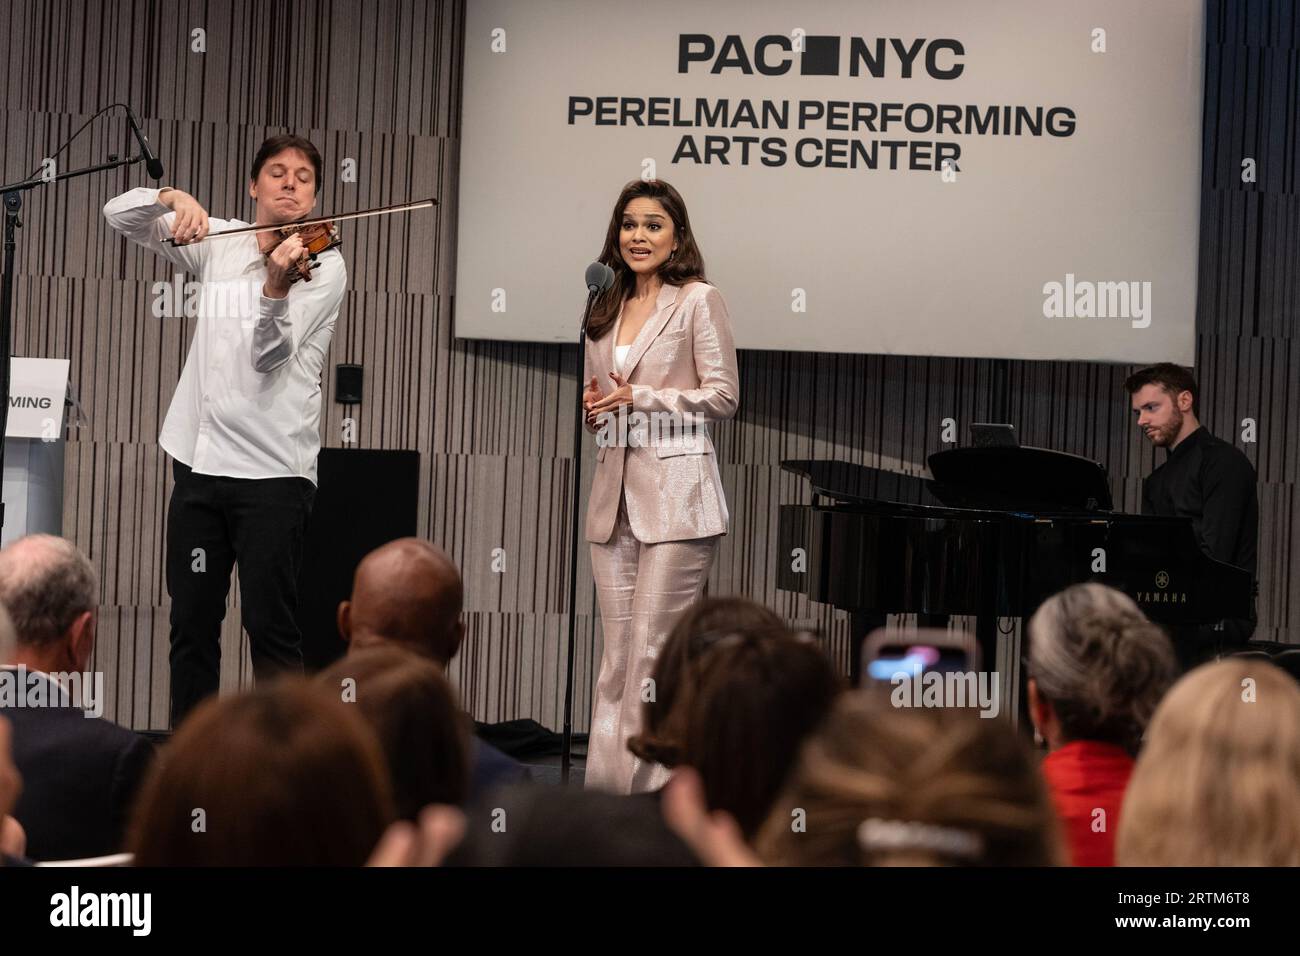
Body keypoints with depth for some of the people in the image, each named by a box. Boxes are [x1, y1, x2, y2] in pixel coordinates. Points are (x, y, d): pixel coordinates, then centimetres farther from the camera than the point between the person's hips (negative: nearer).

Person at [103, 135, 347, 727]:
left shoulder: (323, 265, -3)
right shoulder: (219, 243, 11)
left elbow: (271, 355, -15)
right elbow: (119, 215, 9)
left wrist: (276, 289, -35)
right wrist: (173, 198, -11)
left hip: (273, 470, -5)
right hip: (199, 459, 5)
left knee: (271, 626, -6)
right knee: (191, 623, 10)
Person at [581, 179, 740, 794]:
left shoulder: (699, 301, -1)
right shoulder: (605, 309, 16)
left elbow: (723, 395, -6)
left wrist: (640, 398, -13)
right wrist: (594, 409, 2)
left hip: (675, 493, -6)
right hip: (614, 495, 6)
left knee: (654, 650, -9)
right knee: (617, 653, 5)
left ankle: (650, 785, -5)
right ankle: (605, 786, 7)